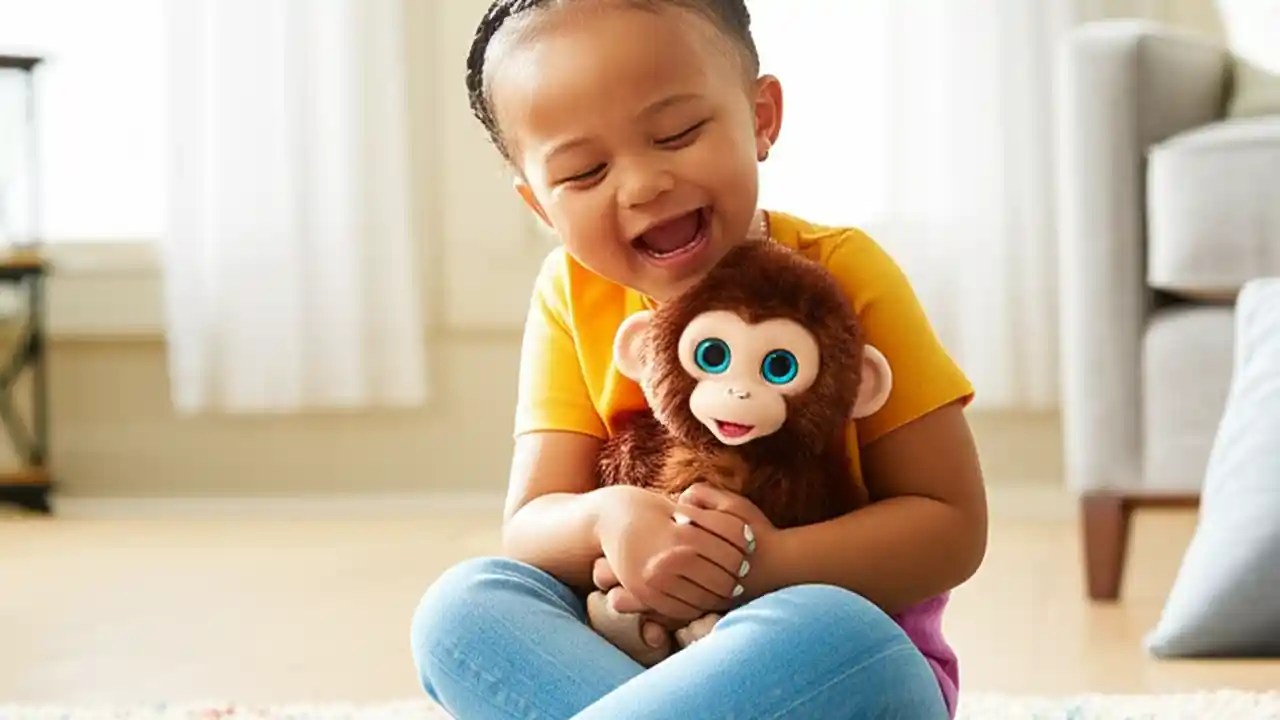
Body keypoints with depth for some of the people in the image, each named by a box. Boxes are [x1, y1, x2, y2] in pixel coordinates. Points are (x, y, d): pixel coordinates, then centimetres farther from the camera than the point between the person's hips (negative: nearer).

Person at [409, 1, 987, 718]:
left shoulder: (839, 272, -8)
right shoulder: (572, 297, 1)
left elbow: (953, 528, -9)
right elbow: (528, 527, -3)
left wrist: (761, 565, -25)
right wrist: (607, 518, -27)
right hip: (634, 655, 4)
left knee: (830, 628, -37)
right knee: (465, 602, -23)